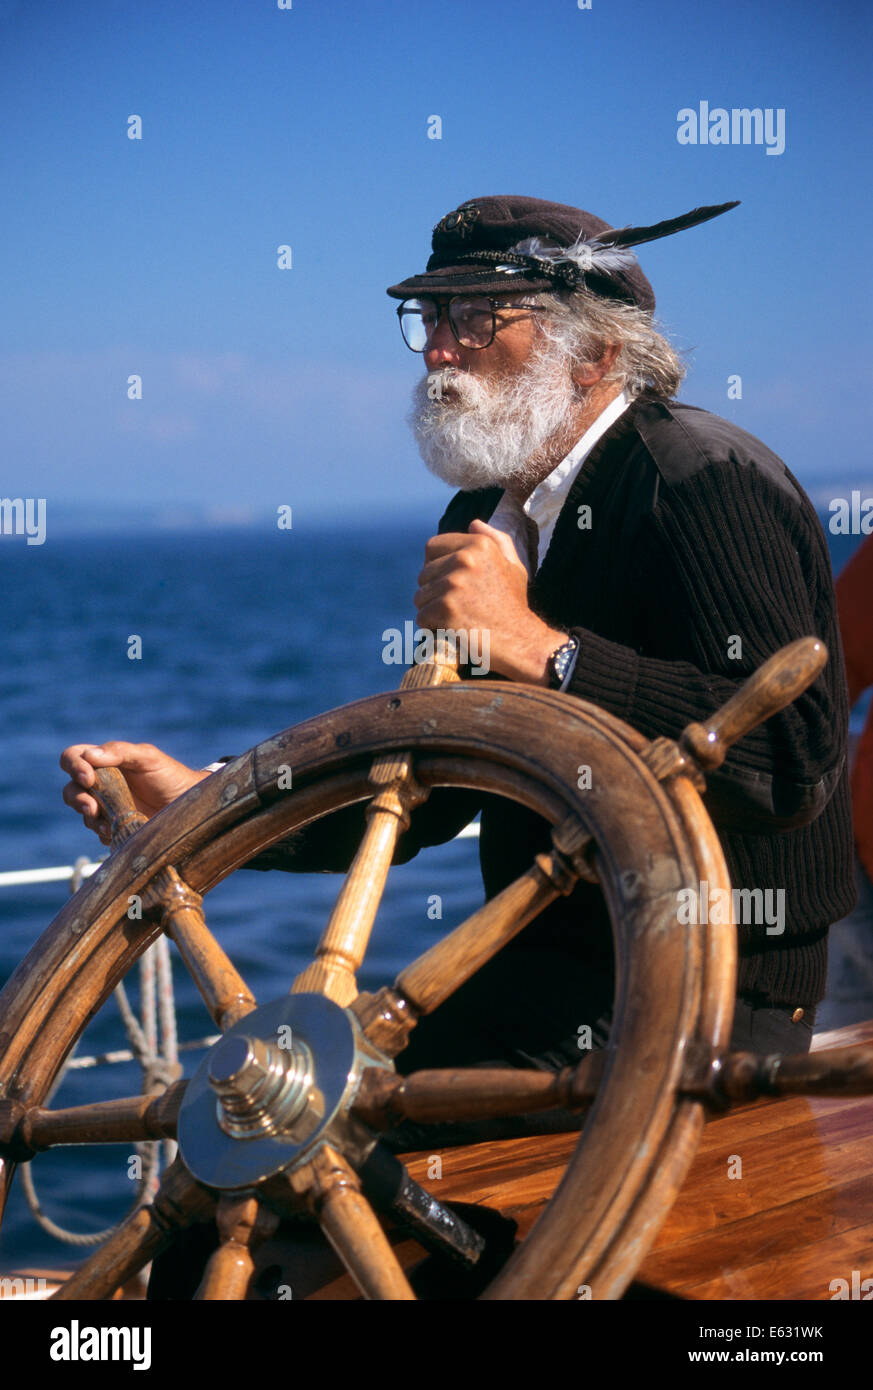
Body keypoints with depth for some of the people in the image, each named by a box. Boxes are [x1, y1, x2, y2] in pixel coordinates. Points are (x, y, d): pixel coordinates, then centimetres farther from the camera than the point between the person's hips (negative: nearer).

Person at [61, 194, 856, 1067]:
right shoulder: (485, 518, 12)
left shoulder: (708, 481, -16)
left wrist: (538, 650, -29)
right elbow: (430, 792, 16)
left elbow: (798, 763, -30)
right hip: (542, 971, 8)